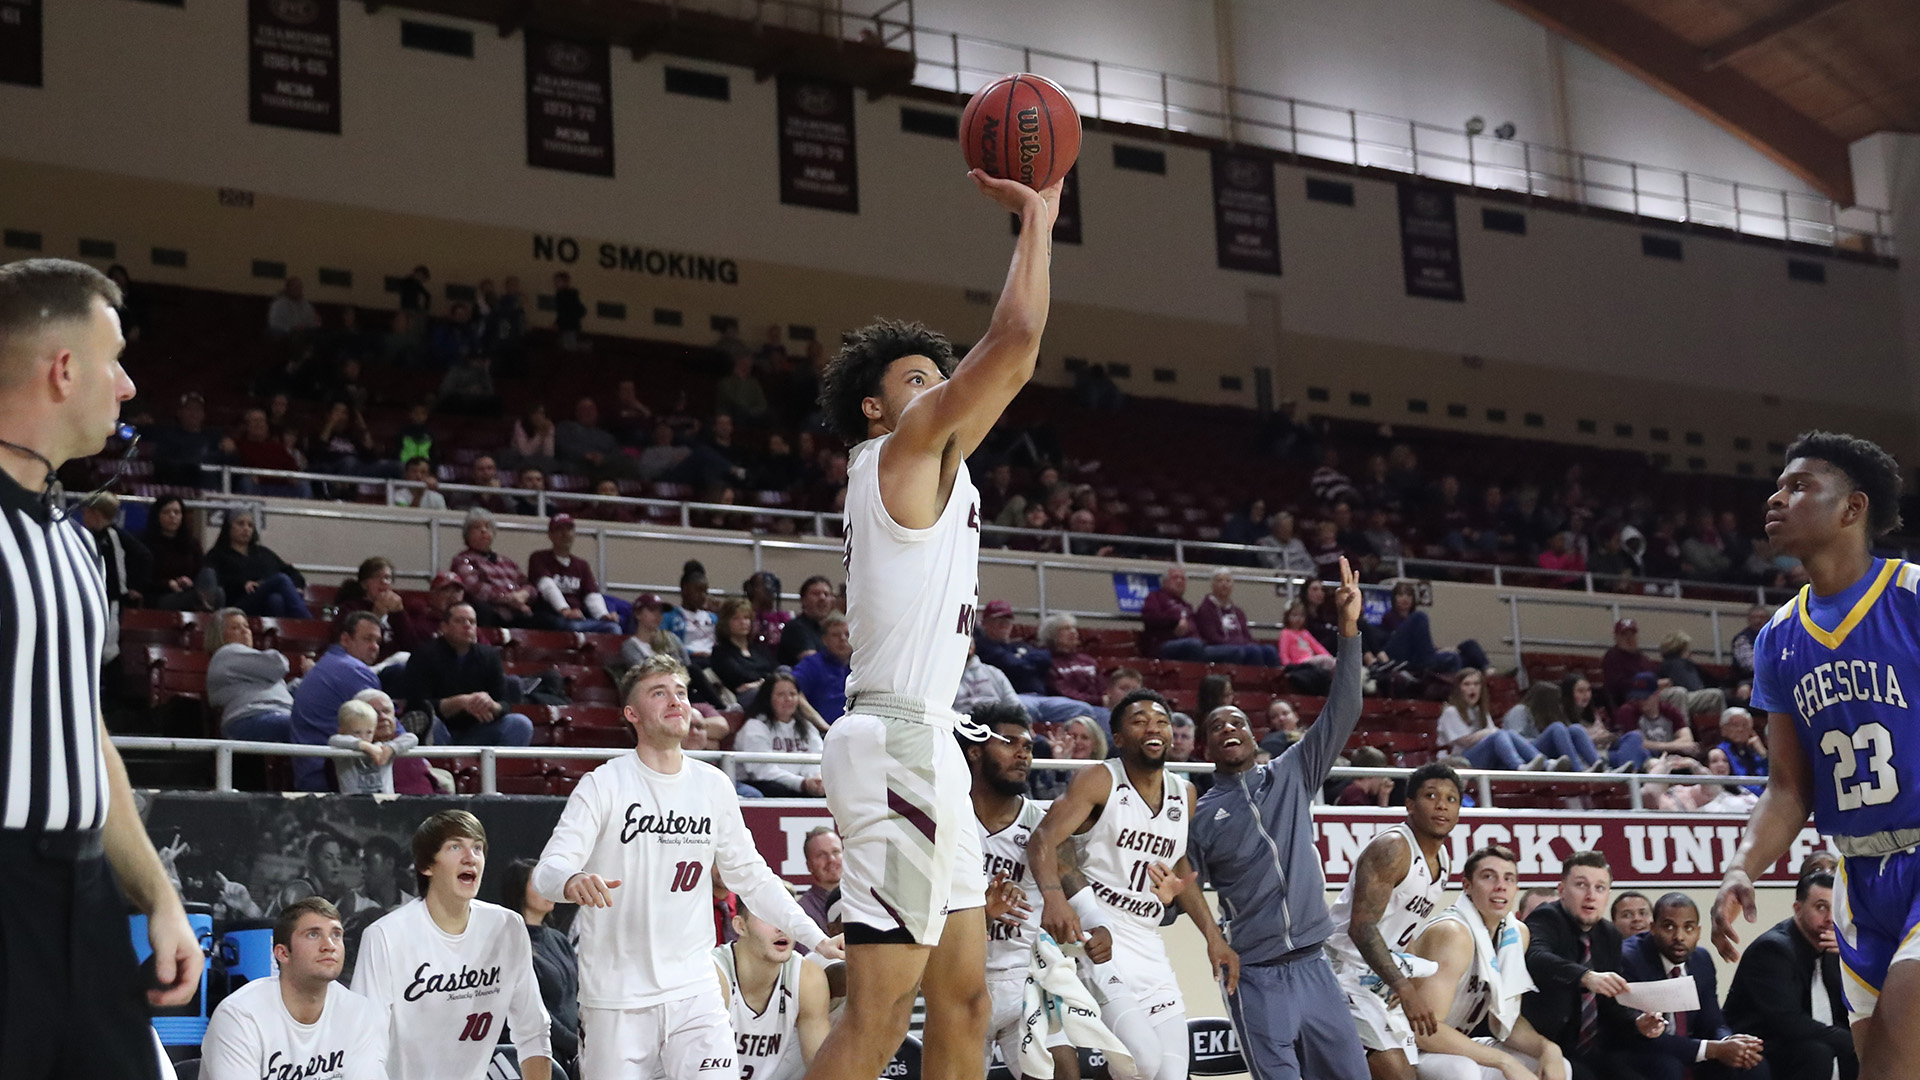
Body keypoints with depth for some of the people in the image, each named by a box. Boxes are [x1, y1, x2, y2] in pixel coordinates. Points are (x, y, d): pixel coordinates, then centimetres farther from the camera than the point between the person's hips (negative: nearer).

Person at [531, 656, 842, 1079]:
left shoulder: (714, 785, 6)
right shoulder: (604, 784, -5)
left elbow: (751, 876, 14)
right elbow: (547, 869, -13)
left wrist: (816, 938, 8)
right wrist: (572, 881, -36)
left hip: (694, 991, 2)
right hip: (615, 996, -2)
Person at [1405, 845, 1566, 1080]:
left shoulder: (1517, 934, 1)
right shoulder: (1452, 934, -24)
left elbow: (1505, 1020, 9)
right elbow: (1425, 1030, -30)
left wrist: (1548, 1049, -11)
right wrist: (1504, 1061, -28)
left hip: (1454, 1048, 9)